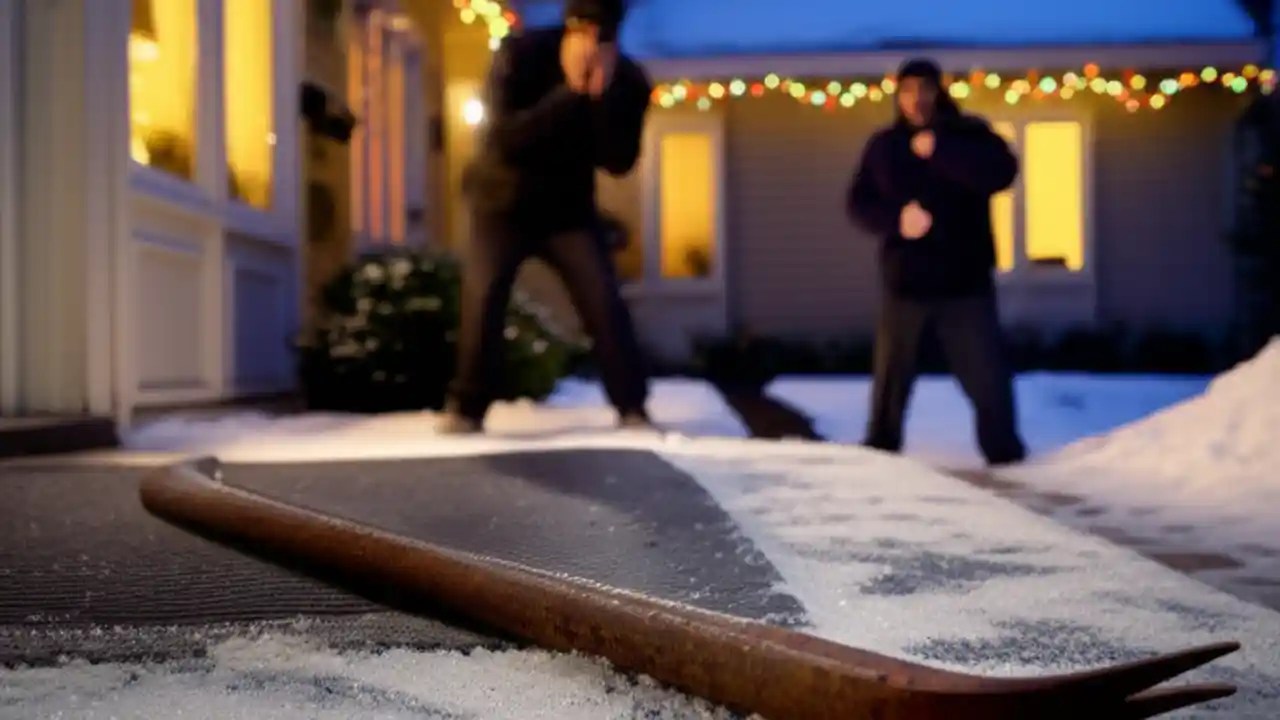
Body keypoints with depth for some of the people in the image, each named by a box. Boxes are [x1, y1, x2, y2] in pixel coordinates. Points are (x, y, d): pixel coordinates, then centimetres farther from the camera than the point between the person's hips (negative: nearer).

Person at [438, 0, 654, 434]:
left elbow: (619, 162, -19)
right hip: (502, 200, -2)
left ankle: (632, 409, 0)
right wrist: (569, 94, -34)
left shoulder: (628, 81, -12)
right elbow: (501, 138, -29)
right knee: (483, 301, -13)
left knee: (604, 301, -10)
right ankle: (464, 411, 0)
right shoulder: (519, 55, -19)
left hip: (568, 207, 2)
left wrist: (603, 97, -33)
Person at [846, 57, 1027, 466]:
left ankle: (1006, 455, 9)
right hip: (904, 281, 2)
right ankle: (879, 455, 24)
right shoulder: (883, 145, 8)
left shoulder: (969, 133, 2)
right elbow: (859, 204, 4)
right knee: (891, 379, 11)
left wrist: (938, 149, -23)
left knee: (988, 378, -2)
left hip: (965, 280, -2)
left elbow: (1001, 173, -16)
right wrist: (896, 217, -16)